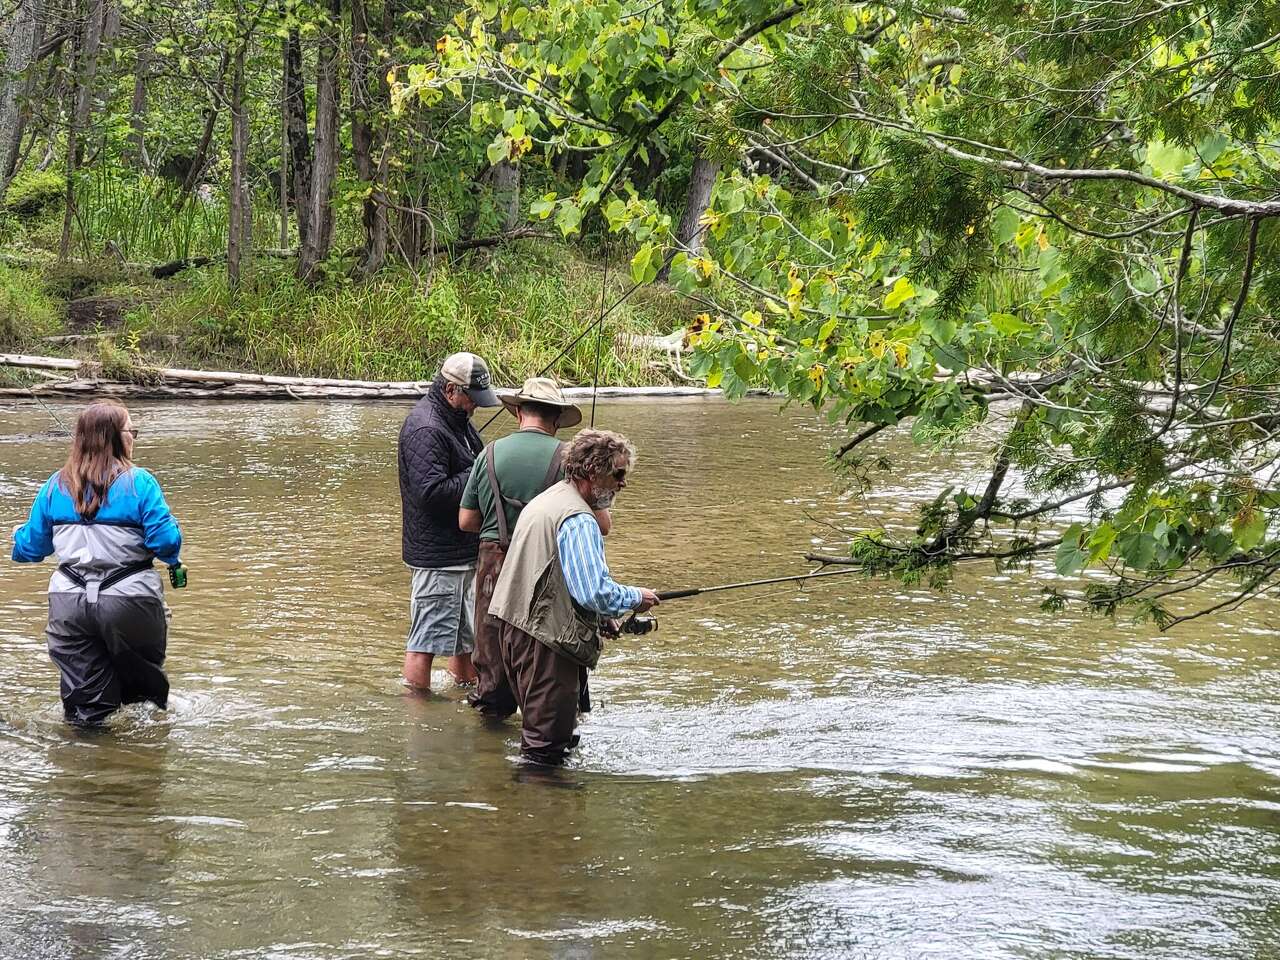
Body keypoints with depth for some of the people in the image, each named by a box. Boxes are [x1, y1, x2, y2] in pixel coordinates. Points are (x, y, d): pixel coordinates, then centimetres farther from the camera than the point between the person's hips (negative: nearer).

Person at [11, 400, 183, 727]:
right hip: (129, 601, -3)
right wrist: (174, 562, 9)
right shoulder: (139, 482, -7)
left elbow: (30, 547, 9)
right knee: (141, 677, 21)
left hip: (70, 604, 3)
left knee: (85, 704, 11)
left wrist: (17, 538, 33)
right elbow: (165, 540, -14)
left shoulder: (56, 486, 4)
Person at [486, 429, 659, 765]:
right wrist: (636, 598, -5)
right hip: (545, 637, -11)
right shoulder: (578, 520, -18)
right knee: (547, 748, -4)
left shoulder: (546, 499, 17)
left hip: (514, 623, 11)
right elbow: (596, 593, -26)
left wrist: (601, 617, 19)